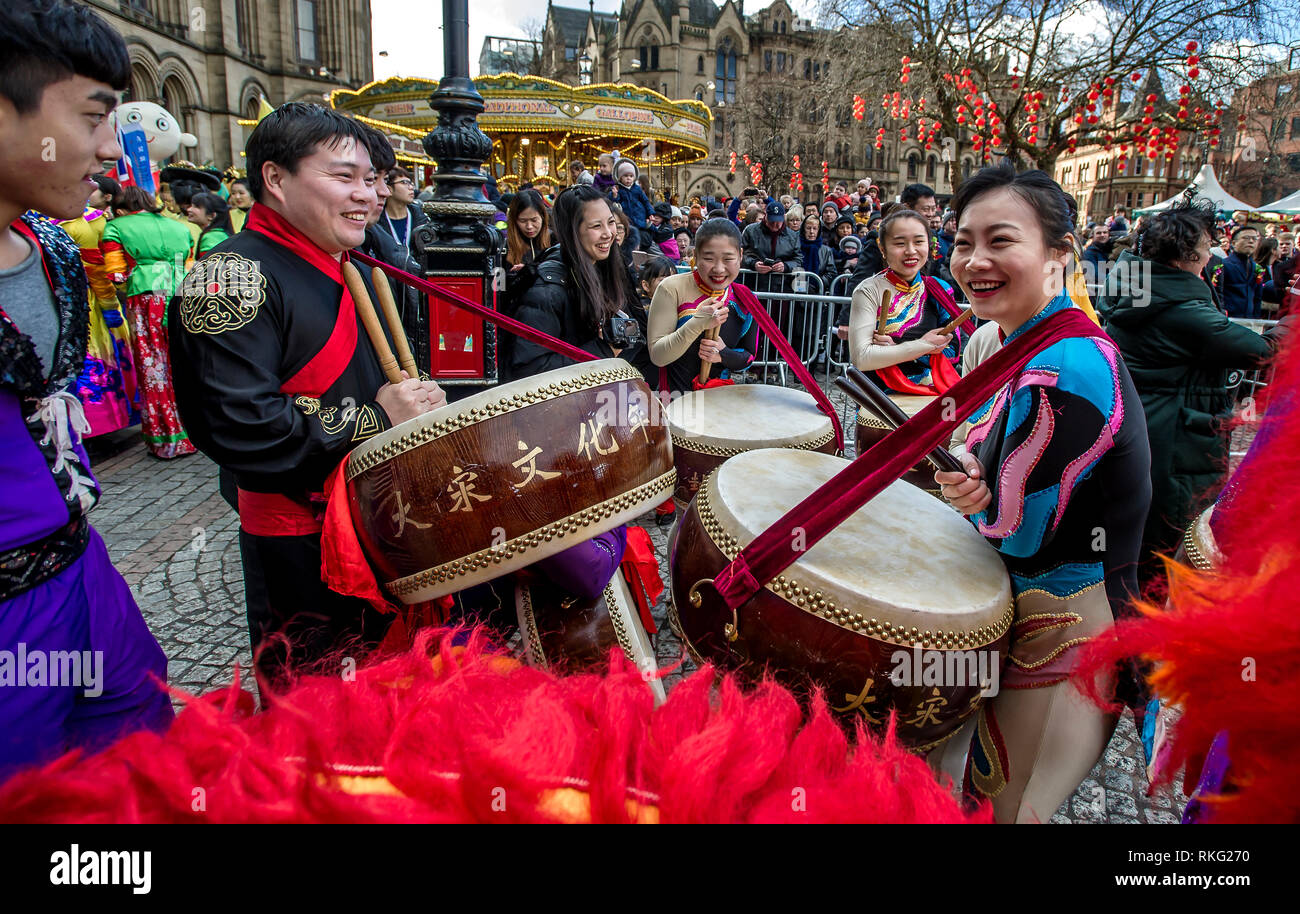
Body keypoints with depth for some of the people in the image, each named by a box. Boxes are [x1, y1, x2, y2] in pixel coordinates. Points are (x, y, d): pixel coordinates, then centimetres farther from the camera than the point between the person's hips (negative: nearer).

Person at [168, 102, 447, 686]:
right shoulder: (234, 278, -17)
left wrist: (416, 401, 3)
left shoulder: (352, 270, 12)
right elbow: (240, 427, -28)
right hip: (303, 544, -8)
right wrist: (374, 418, -21)